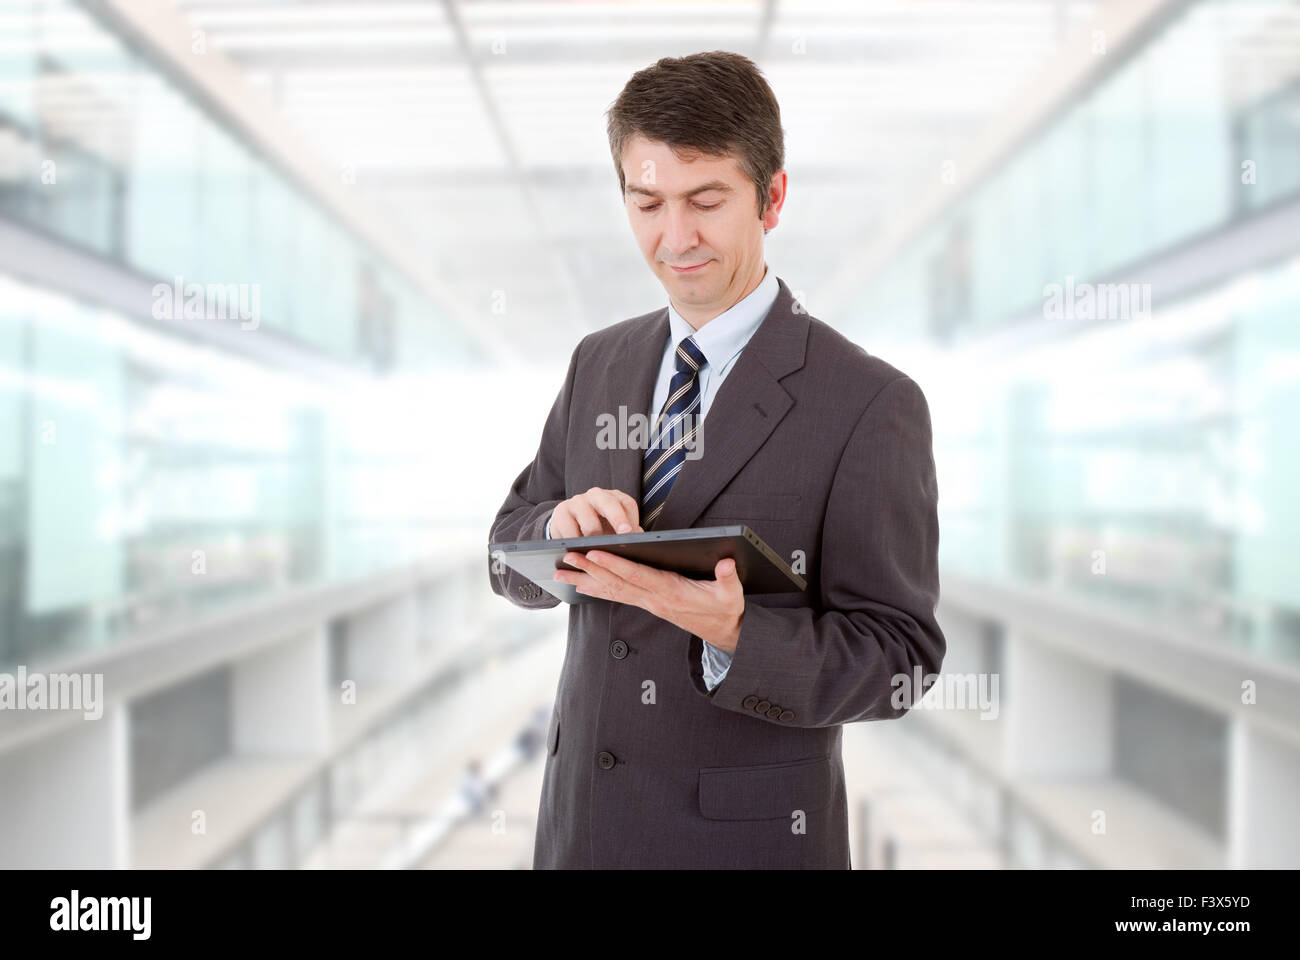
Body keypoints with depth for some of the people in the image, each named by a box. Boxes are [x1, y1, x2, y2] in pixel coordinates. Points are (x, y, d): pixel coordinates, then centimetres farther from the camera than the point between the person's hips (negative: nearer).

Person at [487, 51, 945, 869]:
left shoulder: (870, 405, -14)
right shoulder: (597, 365, 4)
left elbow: (898, 656, -14)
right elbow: (509, 562, 6)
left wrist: (734, 634, -31)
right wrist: (559, 525, -16)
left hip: (746, 834, -5)